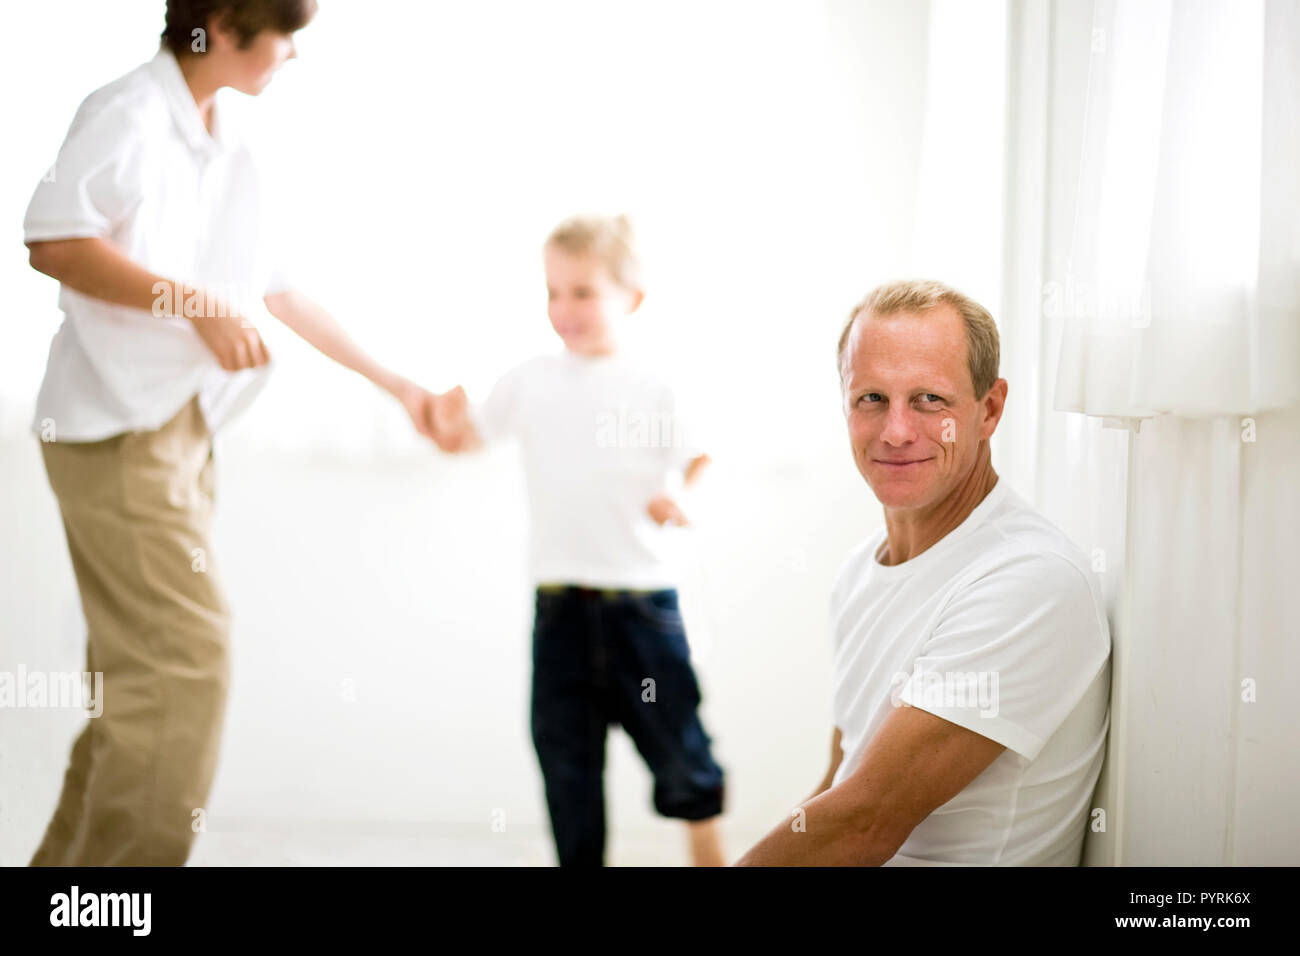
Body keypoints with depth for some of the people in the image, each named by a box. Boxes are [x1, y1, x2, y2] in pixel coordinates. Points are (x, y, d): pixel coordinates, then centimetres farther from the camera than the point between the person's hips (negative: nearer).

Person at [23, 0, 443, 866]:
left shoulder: (231, 153, 16)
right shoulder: (131, 112, -9)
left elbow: (281, 291, 22)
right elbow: (54, 243, -19)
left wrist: (397, 384, 25)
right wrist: (200, 307, -19)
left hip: (180, 431, 9)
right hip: (116, 427, -9)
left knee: (146, 670, 11)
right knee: (187, 661, -13)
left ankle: (73, 859, 20)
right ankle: (126, 857, -5)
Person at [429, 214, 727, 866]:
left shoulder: (652, 389, -2)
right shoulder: (530, 381, 7)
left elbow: (694, 467, 3)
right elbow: (466, 435, 18)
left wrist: (680, 502, -18)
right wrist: (449, 422, -4)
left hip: (642, 597, -2)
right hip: (559, 599, 2)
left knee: (674, 735, 6)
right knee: (564, 744, 9)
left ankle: (708, 852, 27)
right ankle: (579, 860, 22)